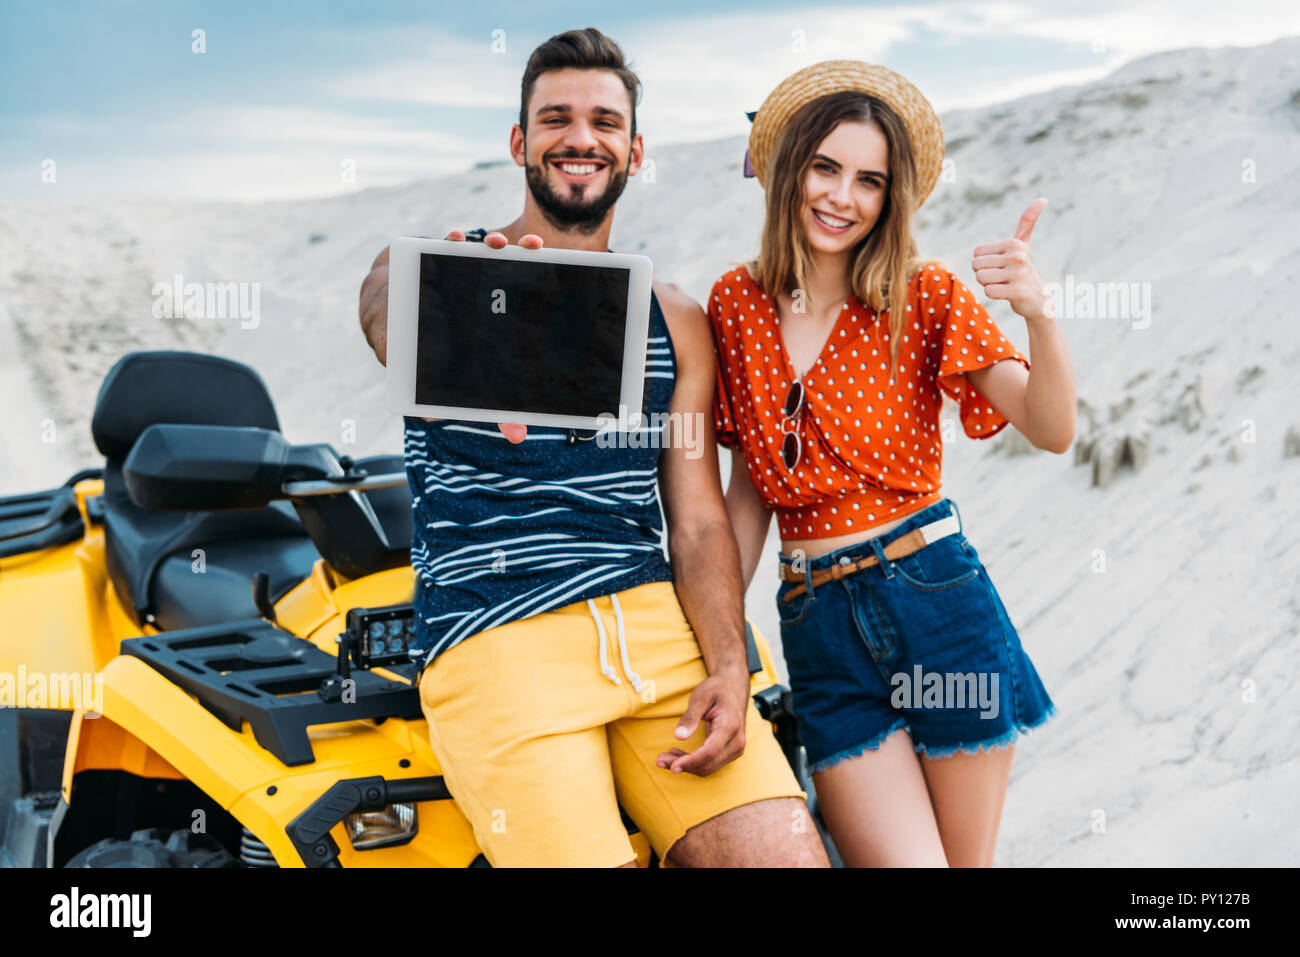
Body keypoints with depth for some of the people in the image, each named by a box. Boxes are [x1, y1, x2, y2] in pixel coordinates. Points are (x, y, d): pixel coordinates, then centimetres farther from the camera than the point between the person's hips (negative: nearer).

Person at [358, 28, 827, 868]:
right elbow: (393, 323, -19)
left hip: (656, 624, 4)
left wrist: (728, 667, -6)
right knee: (585, 850, -22)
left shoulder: (677, 323, 17)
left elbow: (699, 520, 11)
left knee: (791, 852, -12)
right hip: (495, 636, -3)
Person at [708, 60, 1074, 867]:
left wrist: (1039, 314, -29)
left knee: (966, 859, 6)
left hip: (939, 598, -1)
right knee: (902, 862, -5)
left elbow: (1052, 431, -12)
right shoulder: (737, 305, 6)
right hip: (815, 623, 1)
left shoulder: (926, 298, -2)